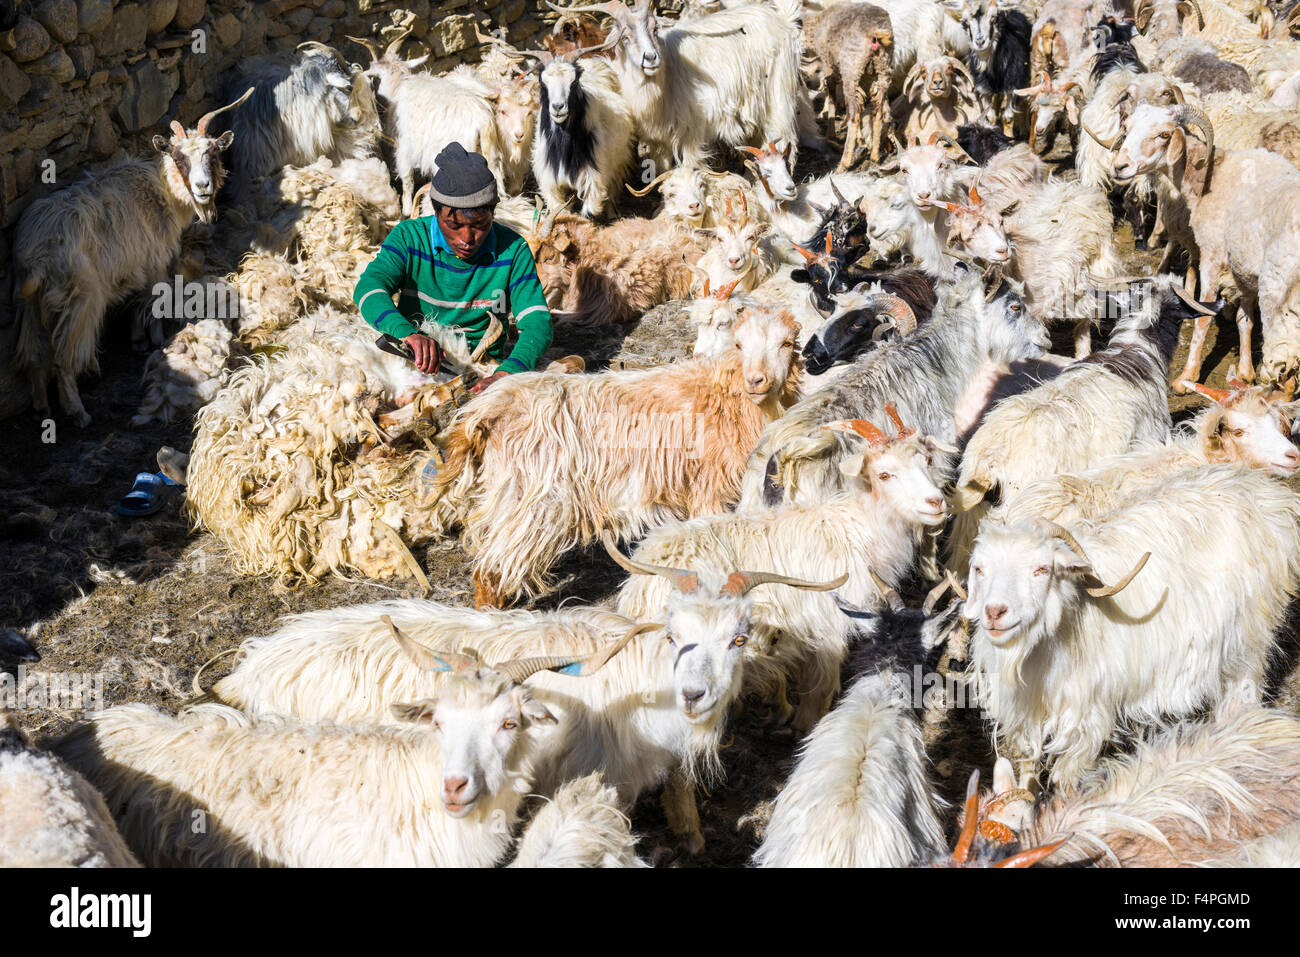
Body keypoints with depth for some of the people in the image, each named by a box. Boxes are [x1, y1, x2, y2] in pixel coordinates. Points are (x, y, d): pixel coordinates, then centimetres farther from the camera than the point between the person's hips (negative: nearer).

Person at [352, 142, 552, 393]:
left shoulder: (513, 250, -2)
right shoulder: (410, 236, -3)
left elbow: (537, 322, -10)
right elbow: (369, 286, -19)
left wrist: (506, 374, -33)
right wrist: (409, 333, -42)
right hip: (412, 365, -1)